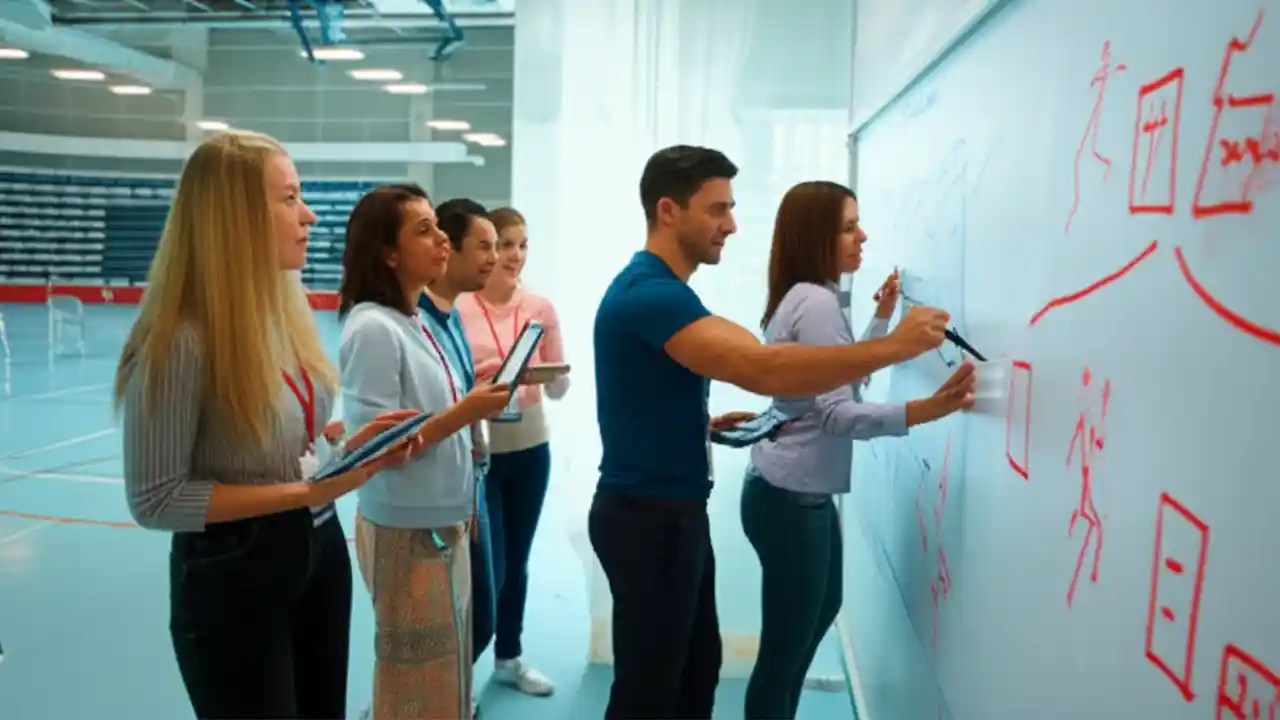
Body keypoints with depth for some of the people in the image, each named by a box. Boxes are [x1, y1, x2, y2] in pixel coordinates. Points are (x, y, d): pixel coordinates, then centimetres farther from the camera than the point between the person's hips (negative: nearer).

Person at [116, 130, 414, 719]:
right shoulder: (182, 340, -22)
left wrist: (350, 447, -7)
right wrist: (305, 492, -24)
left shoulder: (288, 308, 3)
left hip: (320, 551, 8)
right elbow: (155, 500, -20)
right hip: (234, 576, -7)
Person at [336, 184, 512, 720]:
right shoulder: (372, 328, -19)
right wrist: (464, 413, -26)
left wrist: (477, 402, 1)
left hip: (444, 525, 8)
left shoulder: (417, 322, 7)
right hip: (406, 533, -8)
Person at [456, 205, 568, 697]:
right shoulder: (457, 309, -9)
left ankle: (509, 657, 34)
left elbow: (559, 388, 3)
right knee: (490, 568, -3)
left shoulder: (541, 308, 0)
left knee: (517, 563, 15)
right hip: (477, 451, -4)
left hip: (530, 449, 4)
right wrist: (481, 374, -27)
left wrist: (551, 376, -19)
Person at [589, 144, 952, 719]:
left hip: (673, 510, 10)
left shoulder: (660, 289, 13)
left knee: (697, 666, 18)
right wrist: (894, 345, -29)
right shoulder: (650, 294, -22)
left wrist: (708, 425, 5)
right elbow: (763, 368, -35)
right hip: (649, 516, -10)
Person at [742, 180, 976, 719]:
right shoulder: (817, 303, -20)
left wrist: (883, 317, 13)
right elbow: (836, 412, -29)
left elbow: (844, 377, 21)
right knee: (783, 648, 1)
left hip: (801, 492, 11)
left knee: (822, 608, 27)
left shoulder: (806, 297, 11)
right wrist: (924, 411, -40)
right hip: (789, 498, -11)